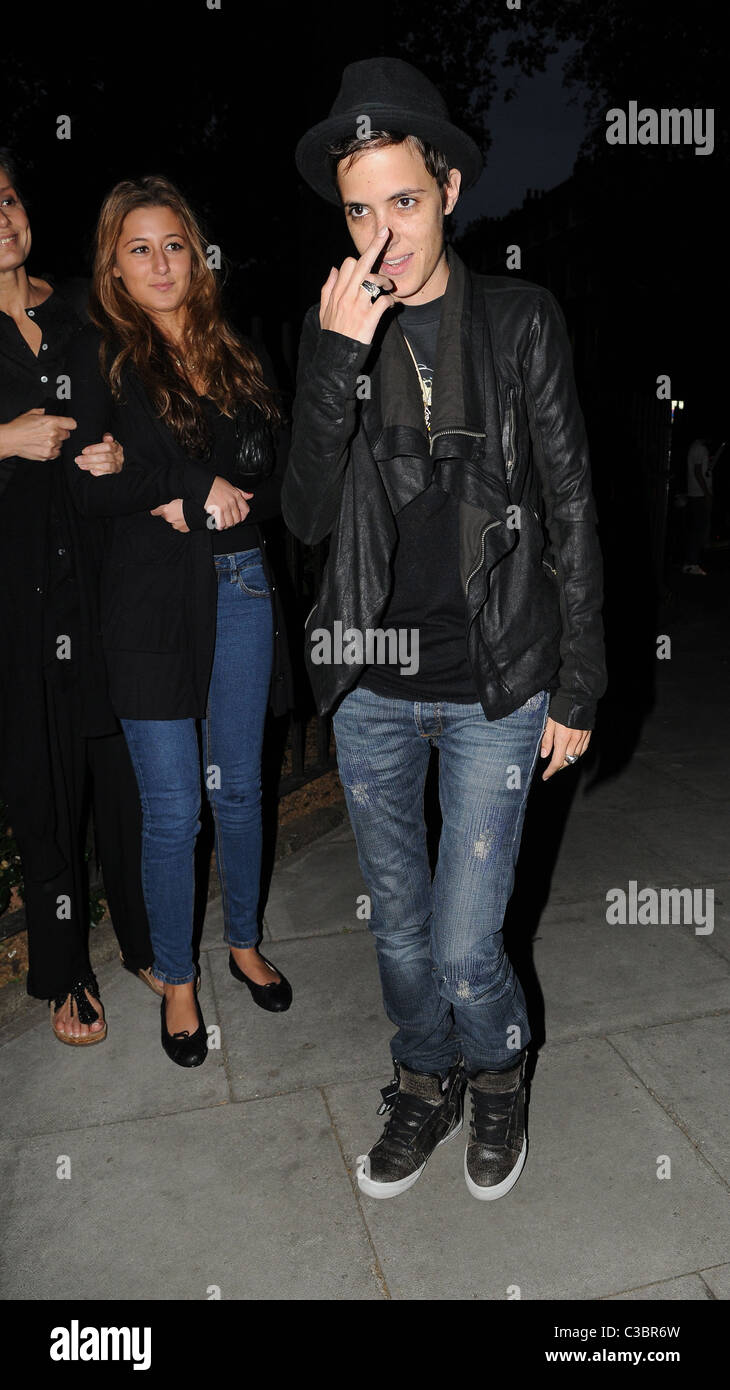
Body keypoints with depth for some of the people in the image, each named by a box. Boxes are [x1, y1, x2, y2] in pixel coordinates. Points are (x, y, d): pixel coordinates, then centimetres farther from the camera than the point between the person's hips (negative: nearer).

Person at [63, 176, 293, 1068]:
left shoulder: (234, 354, 13)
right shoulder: (99, 357, 1)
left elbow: (278, 472, 10)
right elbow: (85, 484, -9)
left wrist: (199, 509, -7)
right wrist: (200, 485, -12)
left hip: (243, 589, 4)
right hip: (151, 603, -3)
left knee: (240, 789, 13)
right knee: (171, 809, 1)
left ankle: (244, 944, 35)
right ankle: (176, 981, 23)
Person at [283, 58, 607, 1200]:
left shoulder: (521, 322, -2)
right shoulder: (330, 329, 3)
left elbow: (570, 514, 0)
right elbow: (307, 516, -7)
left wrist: (577, 687, -1)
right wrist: (341, 355, -18)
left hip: (494, 685, -2)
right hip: (371, 682, 3)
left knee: (464, 949, 0)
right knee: (397, 922, 17)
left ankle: (499, 1075, 35)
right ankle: (426, 1085, 45)